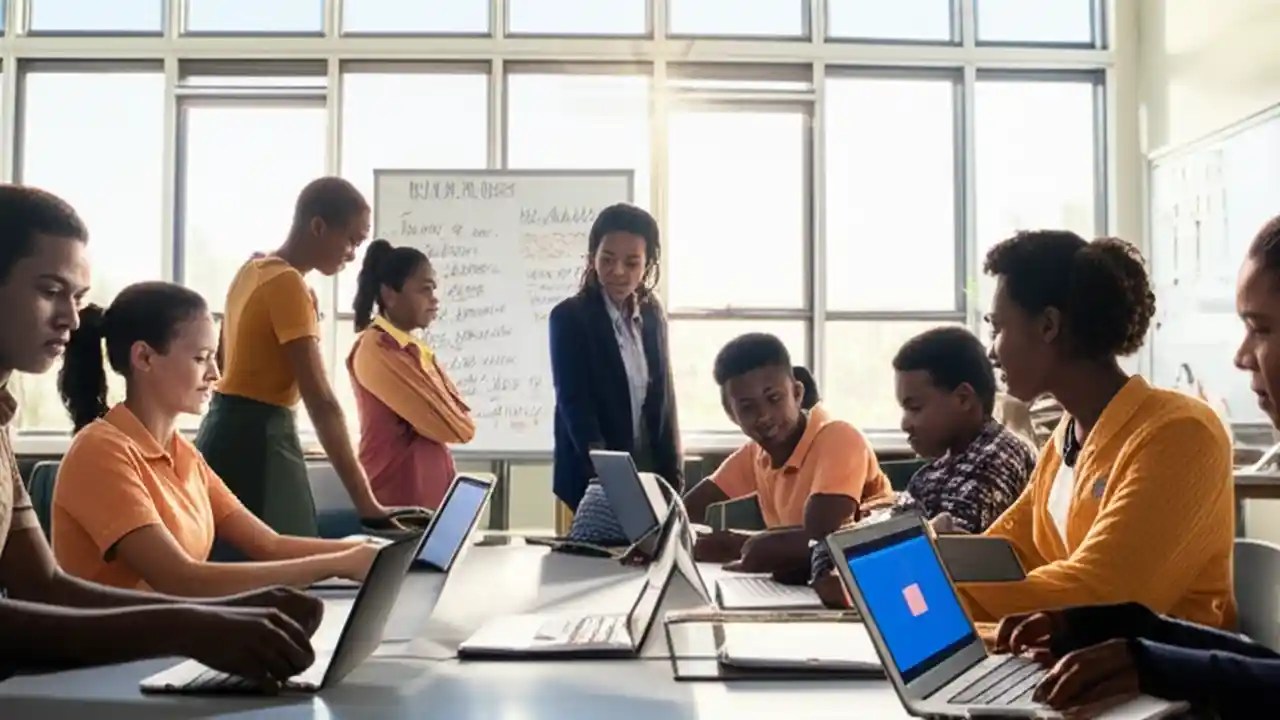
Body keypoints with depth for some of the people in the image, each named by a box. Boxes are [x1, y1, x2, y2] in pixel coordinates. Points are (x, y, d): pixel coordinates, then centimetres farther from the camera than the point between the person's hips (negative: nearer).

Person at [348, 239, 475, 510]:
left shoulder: (418, 351, 13)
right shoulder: (375, 350, -13)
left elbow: (460, 419, 12)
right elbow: (446, 425, -13)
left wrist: (457, 425, -6)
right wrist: (460, 425, 5)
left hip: (431, 488, 8)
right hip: (396, 494, -8)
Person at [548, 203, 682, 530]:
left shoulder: (653, 315, 7)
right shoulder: (569, 317, -9)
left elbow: (663, 397, 11)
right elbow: (573, 402, -16)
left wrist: (673, 474, 6)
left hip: (650, 473, 5)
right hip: (593, 480, -4)